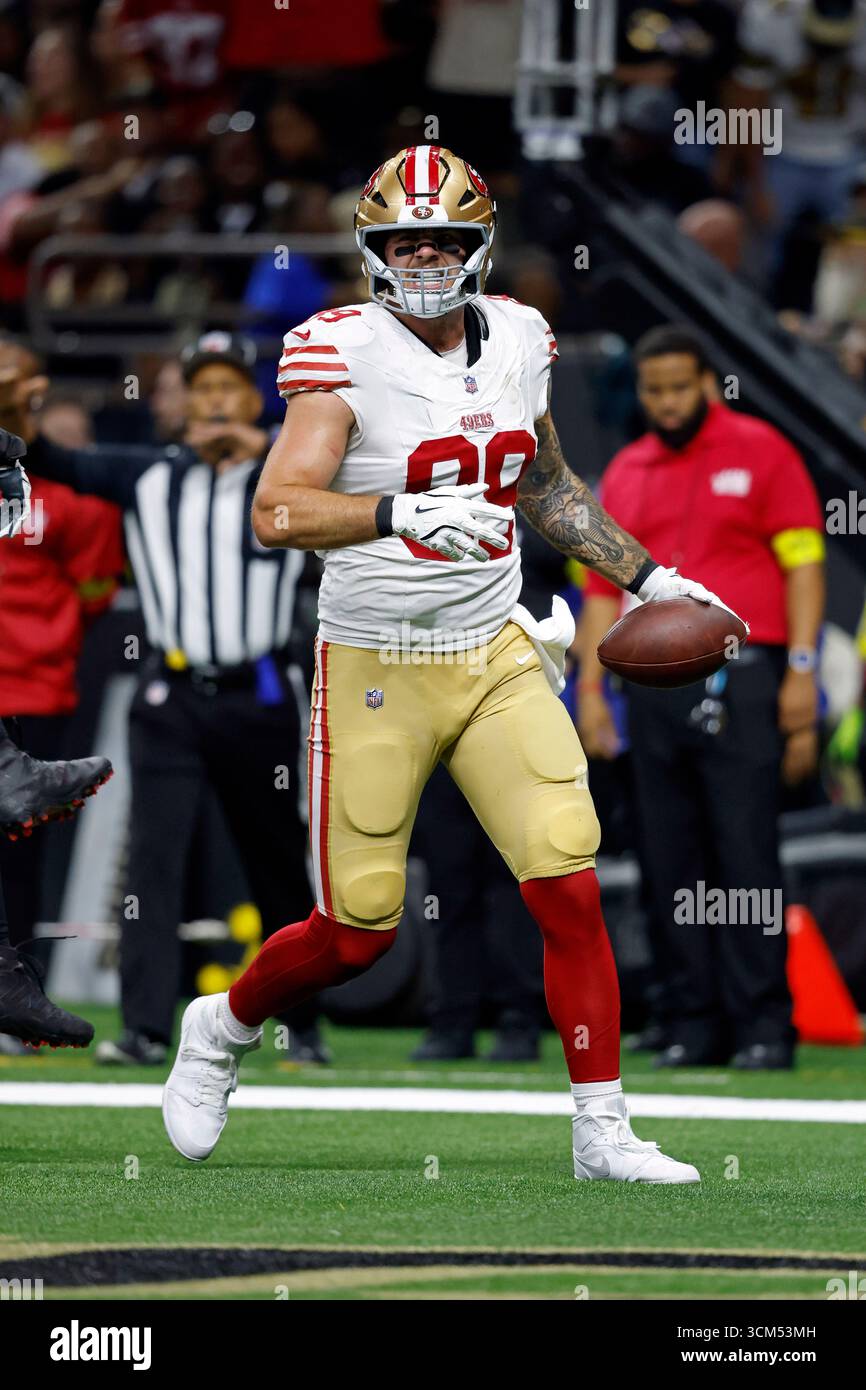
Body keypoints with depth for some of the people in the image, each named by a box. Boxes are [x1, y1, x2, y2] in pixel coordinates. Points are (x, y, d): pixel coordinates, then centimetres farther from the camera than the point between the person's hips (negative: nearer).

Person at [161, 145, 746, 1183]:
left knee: (571, 892, -8)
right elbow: (277, 513, -26)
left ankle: (603, 1133, 1)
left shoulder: (514, 342, 4)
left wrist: (645, 576, 19)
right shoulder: (345, 356, -14)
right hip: (375, 671, -4)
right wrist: (401, 514, -40)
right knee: (357, 931, 1)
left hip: (497, 660, 4)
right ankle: (220, 1030, 31)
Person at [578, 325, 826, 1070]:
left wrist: (801, 670, -8)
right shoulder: (624, 474, 17)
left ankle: (764, 1026, -8)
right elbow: (604, 587, 18)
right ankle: (691, 1025, 6)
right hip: (653, 686, 5)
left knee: (747, 856, -9)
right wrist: (591, 688, 9)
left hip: (741, 680, -5)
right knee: (670, 863, 3)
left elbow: (803, 562, 0)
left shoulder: (761, 451, 4)